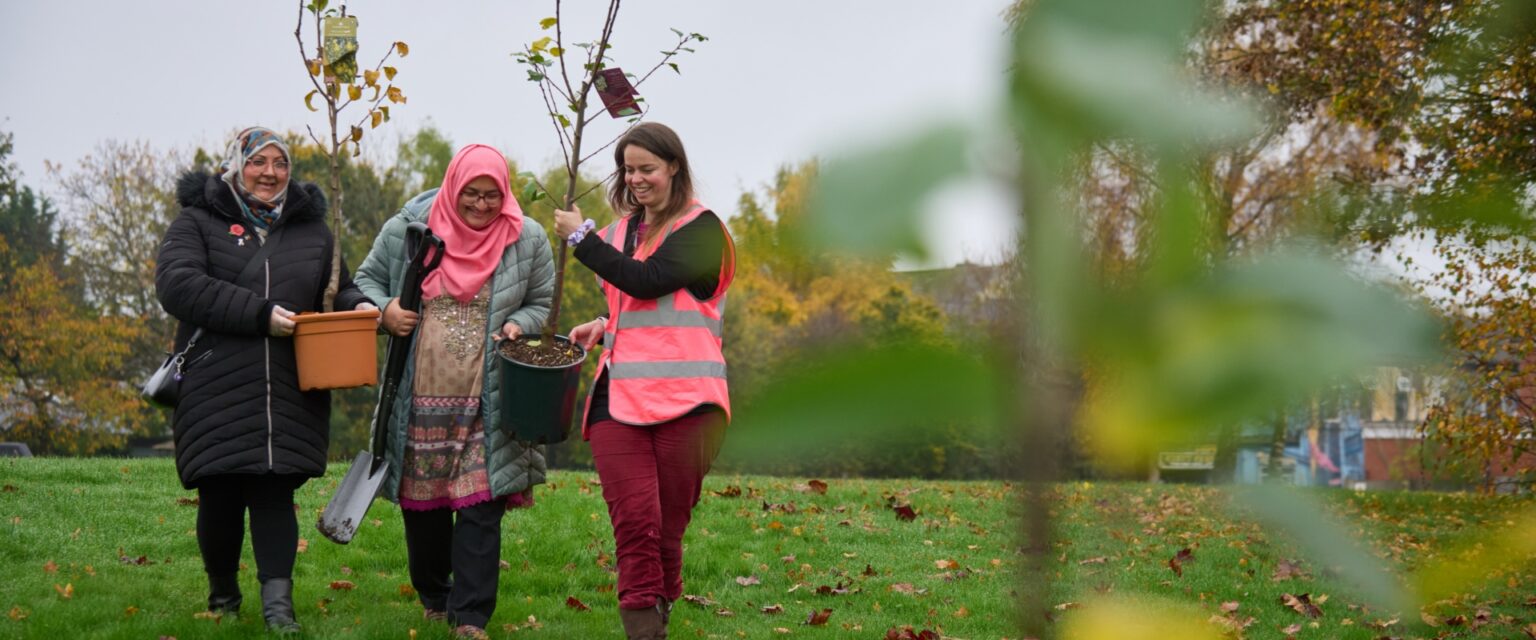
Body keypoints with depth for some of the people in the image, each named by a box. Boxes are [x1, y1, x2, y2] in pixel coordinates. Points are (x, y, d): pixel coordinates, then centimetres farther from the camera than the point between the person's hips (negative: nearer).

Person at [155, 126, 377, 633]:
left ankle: (278, 604, -10)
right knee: (220, 495, 3)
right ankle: (222, 593, 23)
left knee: (274, 491, -5)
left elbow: (339, 288, 25)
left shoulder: (311, 229, 16)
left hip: (289, 392, 2)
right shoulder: (198, 222, 4)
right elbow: (177, 285, -11)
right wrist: (259, 314, -17)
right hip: (216, 390, -1)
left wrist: (358, 305, -1)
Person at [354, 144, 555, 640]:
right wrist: (385, 309, -9)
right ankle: (433, 598, 31)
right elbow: (368, 280, 12)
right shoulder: (407, 229, 0)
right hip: (418, 398, 1)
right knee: (421, 501, 11)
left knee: (480, 507, -7)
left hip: (487, 404, -1)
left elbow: (541, 303, 13)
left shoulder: (527, 240, 1)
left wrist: (518, 325, -8)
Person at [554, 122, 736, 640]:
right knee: (634, 521, -11)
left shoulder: (700, 229, -1)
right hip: (618, 397, 5)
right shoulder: (622, 229, 20)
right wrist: (605, 325, 12)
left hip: (682, 399, -4)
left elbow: (647, 281, -16)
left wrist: (581, 237, -7)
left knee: (667, 527, 2)